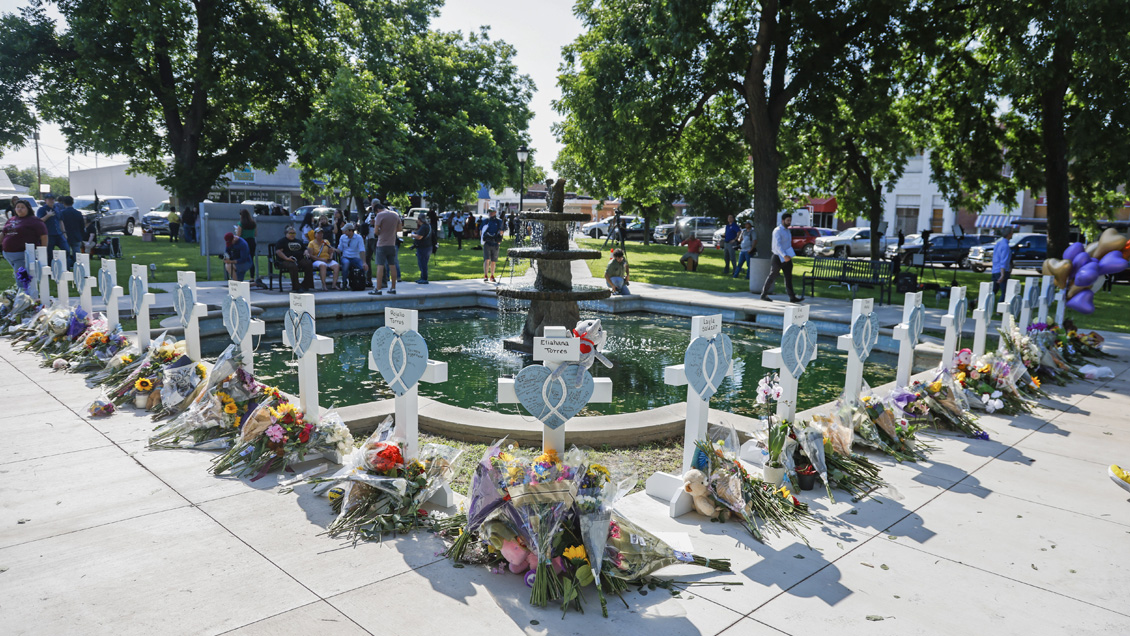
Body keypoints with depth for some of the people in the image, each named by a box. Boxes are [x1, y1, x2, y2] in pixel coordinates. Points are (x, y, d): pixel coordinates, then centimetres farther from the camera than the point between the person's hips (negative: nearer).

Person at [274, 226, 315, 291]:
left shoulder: (298, 241, 28)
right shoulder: (281, 241, 9)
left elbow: (304, 249, 36)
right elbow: (278, 251, -6)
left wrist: (306, 253, 9)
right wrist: (286, 258, -21)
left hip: (300, 260, 5)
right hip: (286, 261, -5)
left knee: (309, 263, -26)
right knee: (293, 266, -40)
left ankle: (305, 286, -21)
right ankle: (296, 287, -36)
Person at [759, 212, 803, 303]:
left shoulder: (788, 231, 15)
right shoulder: (777, 230, -13)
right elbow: (778, 244, -24)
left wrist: (789, 255, 14)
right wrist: (784, 255, -34)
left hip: (787, 258, 8)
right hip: (778, 258, -7)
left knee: (788, 277, 3)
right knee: (772, 276, 1)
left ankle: (792, 297, 1)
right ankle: (764, 295, 12)